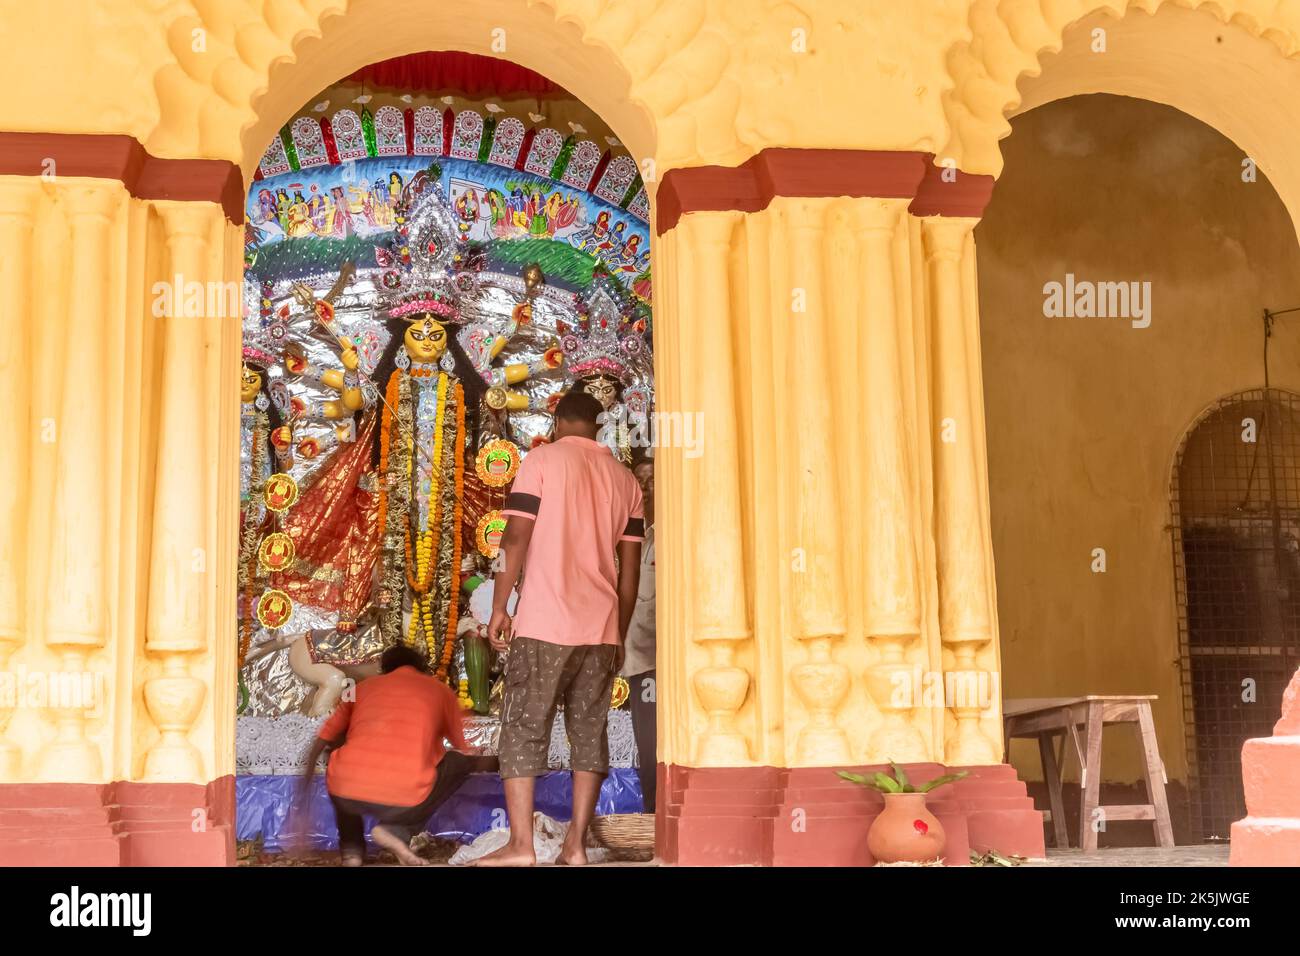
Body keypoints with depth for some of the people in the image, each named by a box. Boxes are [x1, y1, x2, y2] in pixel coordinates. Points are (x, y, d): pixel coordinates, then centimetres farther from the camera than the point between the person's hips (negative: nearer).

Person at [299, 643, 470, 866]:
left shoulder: (364, 686, 26)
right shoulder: (440, 690, 22)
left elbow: (322, 740, 32)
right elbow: (461, 748, 38)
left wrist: (306, 783, 45)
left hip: (345, 794, 3)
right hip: (406, 800, -3)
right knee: (463, 762, 26)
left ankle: (351, 847, 24)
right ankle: (399, 831, 9)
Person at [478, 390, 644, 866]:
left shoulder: (542, 460, 0)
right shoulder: (624, 478, 13)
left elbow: (516, 539, -7)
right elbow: (630, 568, 12)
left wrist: (498, 607, -1)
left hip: (544, 624, -4)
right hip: (601, 629, 4)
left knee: (524, 730, 2)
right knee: (589, 734, 7)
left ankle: (520, 843, -3)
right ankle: (576, 845, 5)